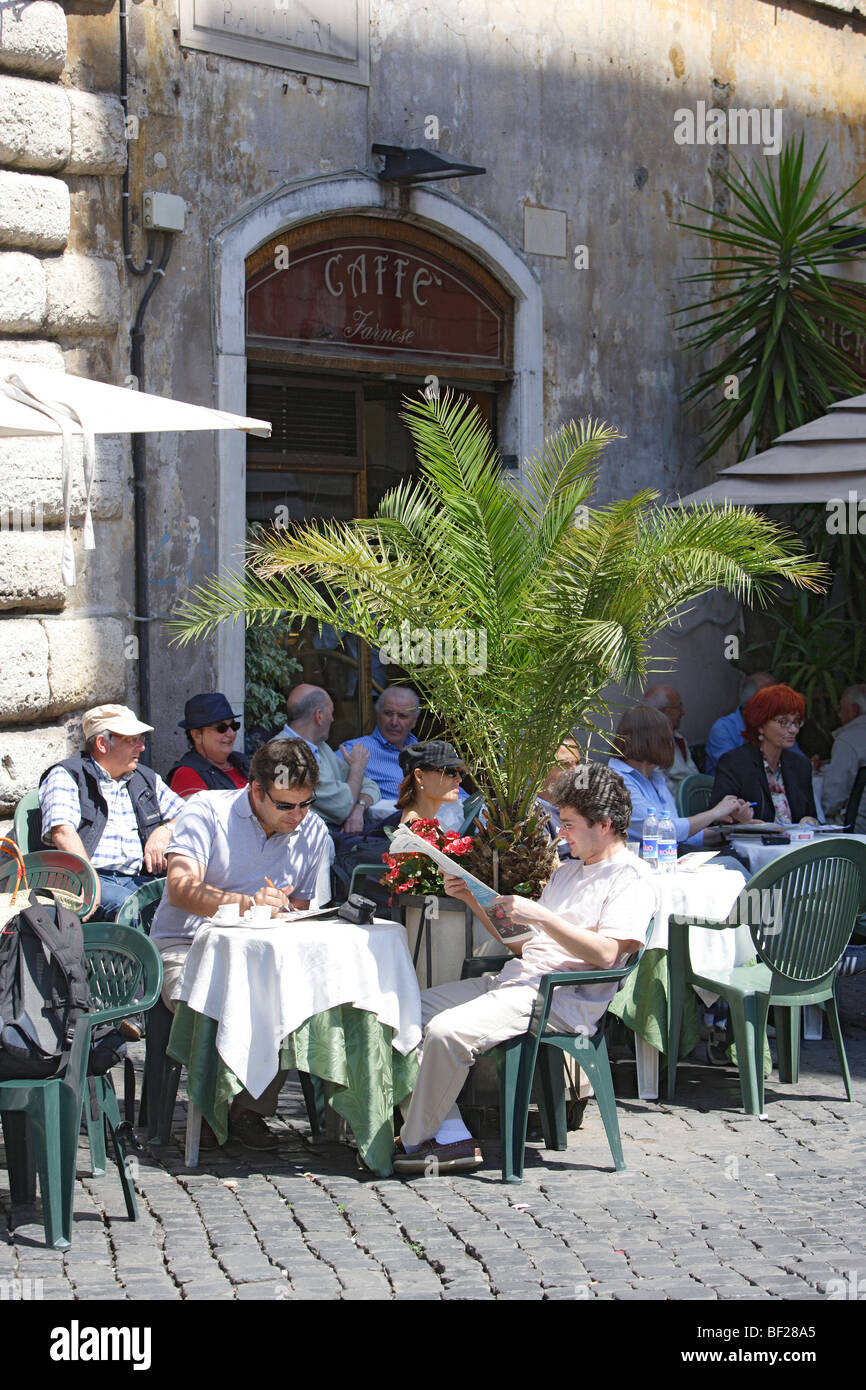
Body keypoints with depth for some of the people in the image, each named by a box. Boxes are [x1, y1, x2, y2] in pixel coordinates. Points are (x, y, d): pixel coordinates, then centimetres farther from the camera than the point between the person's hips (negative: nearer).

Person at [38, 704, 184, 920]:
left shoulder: (147, 780, 26)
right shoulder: (65, 777, 7)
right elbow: (63, 832, -9)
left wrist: (164, 832, 6)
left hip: (137, 879, 5)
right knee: (124, 905, -38)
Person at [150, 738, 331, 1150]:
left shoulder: (313, 831, 8)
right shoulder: (207, 810, -6)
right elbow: (180, 888, -19)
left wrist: (283, 908, -12)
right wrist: (249, 904, -33)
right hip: (187, 946, -4)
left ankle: (250, 1109, -10)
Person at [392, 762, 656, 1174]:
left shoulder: (631, 877, -3)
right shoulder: (567, 870, 26)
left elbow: (605, 954, -16)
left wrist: (540, 916, -19)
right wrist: (475, 899, 14)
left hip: (564, 999, -10)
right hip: (515, 979, 10)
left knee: (448, 1031, -29)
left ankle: (415, 1141, -10)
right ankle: (451, 1138, -10)